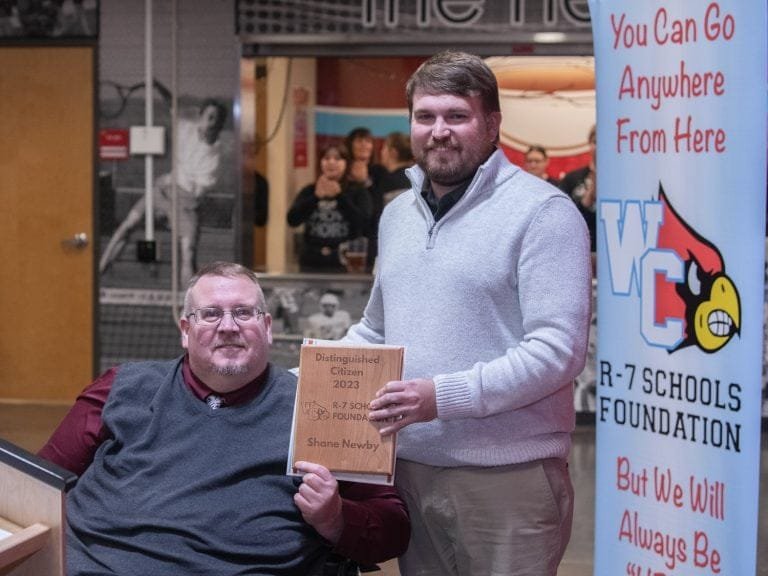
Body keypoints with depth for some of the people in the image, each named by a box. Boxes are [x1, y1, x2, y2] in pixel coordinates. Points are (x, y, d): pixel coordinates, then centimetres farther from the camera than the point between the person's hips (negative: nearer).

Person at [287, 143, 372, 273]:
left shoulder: (358, 192, 5)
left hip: (344, 263, -2)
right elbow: (292, 219, -1)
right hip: (311, 263, 2)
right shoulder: (309, 191, 11)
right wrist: (316, 197, -12)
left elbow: (363, 222, -11)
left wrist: (339, 196, -12)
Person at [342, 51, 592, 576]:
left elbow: (558, 351, -18)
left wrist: (444, 395, -24)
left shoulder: (542, 212, -10)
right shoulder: (398, 215, 14)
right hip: (410, 469, 7)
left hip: (507, 477, -6)